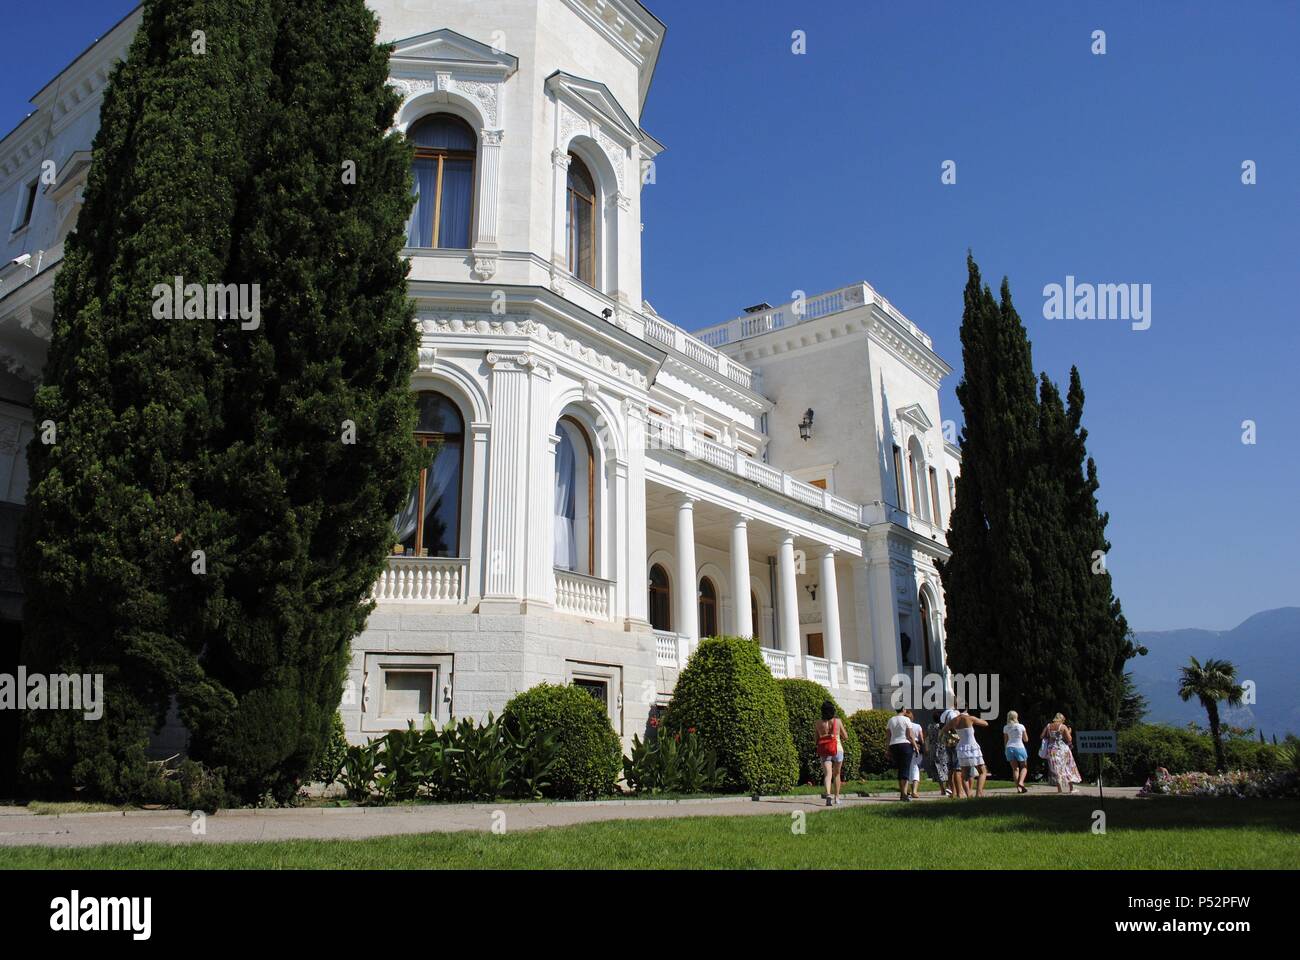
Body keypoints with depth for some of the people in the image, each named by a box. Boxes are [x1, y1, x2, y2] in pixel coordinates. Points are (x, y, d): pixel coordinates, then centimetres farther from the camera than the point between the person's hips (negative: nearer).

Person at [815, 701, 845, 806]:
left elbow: (816, 739, 7)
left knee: (827, 774, -6)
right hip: (837, 749, 0)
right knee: (836, 774, 17)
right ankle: (836, 797, 24)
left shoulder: (817, 723, 0)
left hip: (823, 750, 0)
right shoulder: (837, 721, -4)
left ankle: (828, 794, -30)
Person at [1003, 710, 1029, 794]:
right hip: (1019, 748, -2)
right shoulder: (1021, 726, -3)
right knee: (1024, 767, 12)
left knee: (1015, 768, 9)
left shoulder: (1006, 728, 3)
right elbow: (1026, 739, 6)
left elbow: (1005, 741, 8)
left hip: (1009, 748, 2)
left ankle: (1018, 787, 0)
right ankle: (1020, 783, -11)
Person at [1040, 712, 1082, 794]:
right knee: (1068, 768, 12)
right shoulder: (1063, 727, -6)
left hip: (1051, 750, 2)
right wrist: (1069, 732, 10)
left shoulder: (1048, 726, 3)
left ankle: (1059, 789, 4)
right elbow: (1069, 739, -8)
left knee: (1056, 769, 8)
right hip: (1063, 750, -2)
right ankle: (1071, 788, 17)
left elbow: (1042, 736, 2)